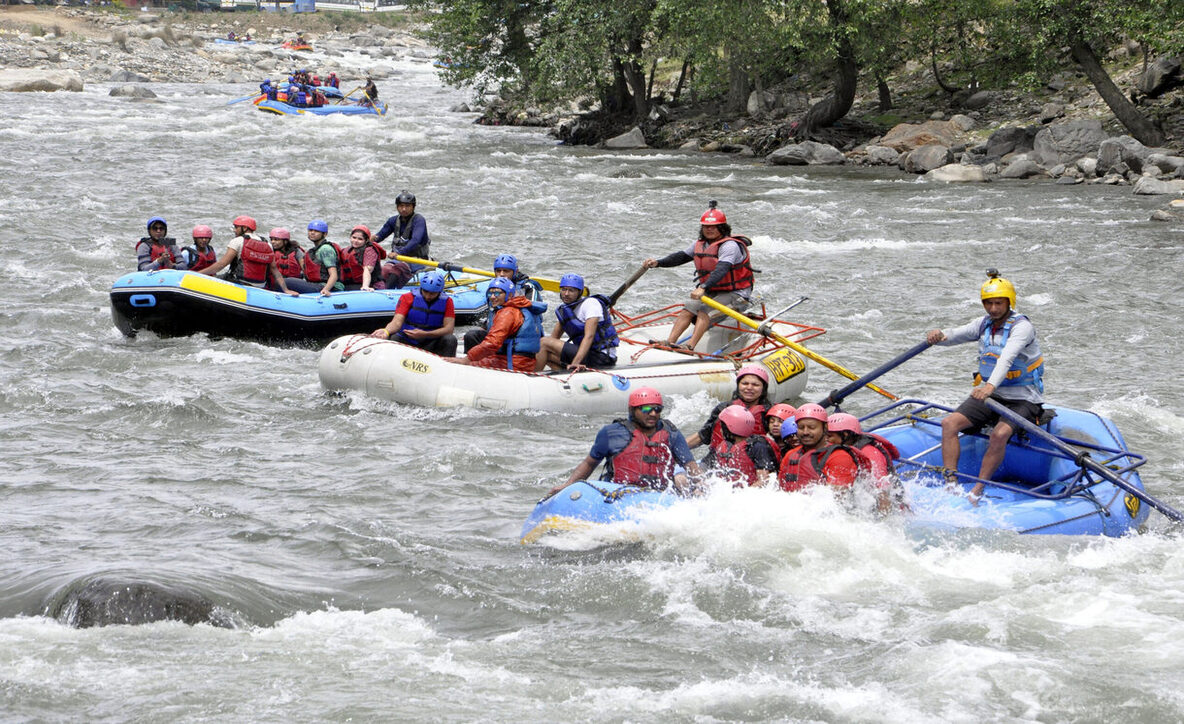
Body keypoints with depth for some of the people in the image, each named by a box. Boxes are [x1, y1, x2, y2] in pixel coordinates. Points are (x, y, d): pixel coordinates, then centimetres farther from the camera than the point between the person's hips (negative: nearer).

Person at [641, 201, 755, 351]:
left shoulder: (730, 246, -19)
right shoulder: (700, 245, 9)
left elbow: (721, 270, -33)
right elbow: (681, 256, 14)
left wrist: (703, 288, -47)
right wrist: (657, 263, -1)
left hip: (735, 295, -8)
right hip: (712, 293, 8)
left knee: (705, 311, -29)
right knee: (688, 309, -13)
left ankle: (690, 346, -42)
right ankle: (669, 342, -25)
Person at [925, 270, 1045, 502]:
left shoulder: (1022, 326, -16)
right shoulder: (984, 324, 7)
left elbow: (1007, 357, -34)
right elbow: (956, 335, -4)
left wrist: (991, 384, -50)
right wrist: (938, 336, -29)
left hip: (1022, 400, -7)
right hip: (990, 396, 7)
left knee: (1000, 434, -33)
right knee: (949, 423, -14)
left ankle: (977, 491, -27)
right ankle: (951, 483, -21)